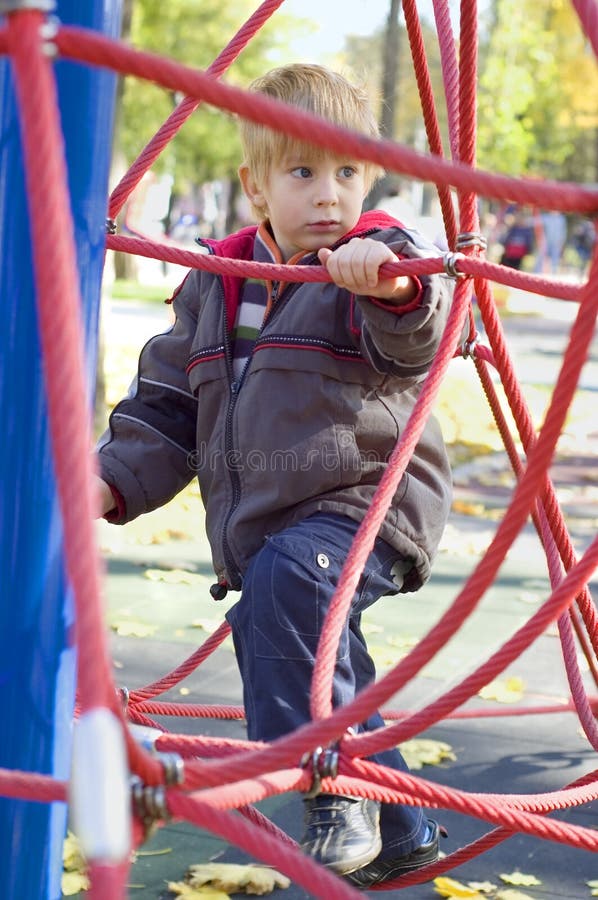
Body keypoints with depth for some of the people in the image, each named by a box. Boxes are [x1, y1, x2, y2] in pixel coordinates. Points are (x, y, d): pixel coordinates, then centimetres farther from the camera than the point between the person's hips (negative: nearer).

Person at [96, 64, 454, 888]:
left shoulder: (382, 257, -6)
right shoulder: (216, 283, 11)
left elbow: (416, 337, -29)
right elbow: (167, 407, 16)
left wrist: (394, 288, -51)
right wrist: (113, 480, 2)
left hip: (368, 504, -7)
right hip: (263, 532, 7)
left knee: (286, 578, -34)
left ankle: (340, 789, -25)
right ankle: (400, 835, 36)